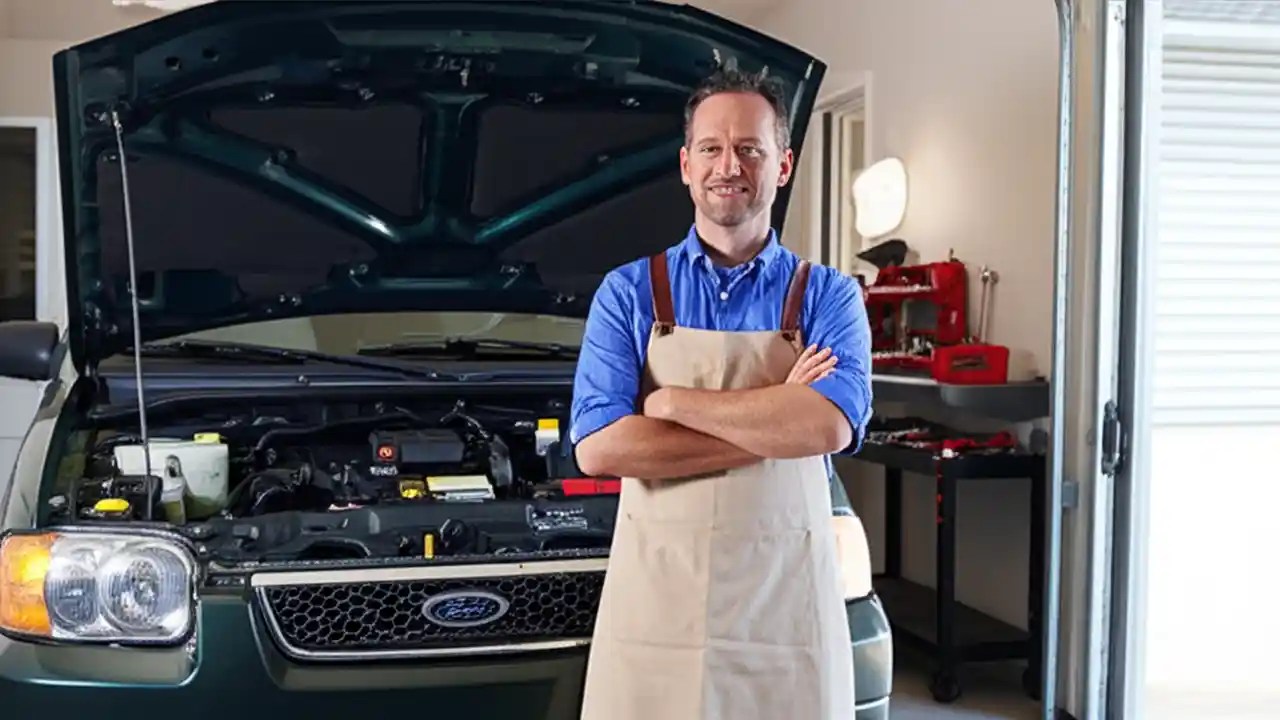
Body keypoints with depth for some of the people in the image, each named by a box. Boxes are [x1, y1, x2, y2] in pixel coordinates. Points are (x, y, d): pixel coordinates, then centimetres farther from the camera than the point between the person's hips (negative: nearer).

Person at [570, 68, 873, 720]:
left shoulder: (829, 296, 3)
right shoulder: (628, 293, 3)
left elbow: (829, 425, -16)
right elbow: (599, 447, -10)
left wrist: (671, 402, -12)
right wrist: (776, 419, -11)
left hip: (787, 607, 0)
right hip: (652, 606, 0)